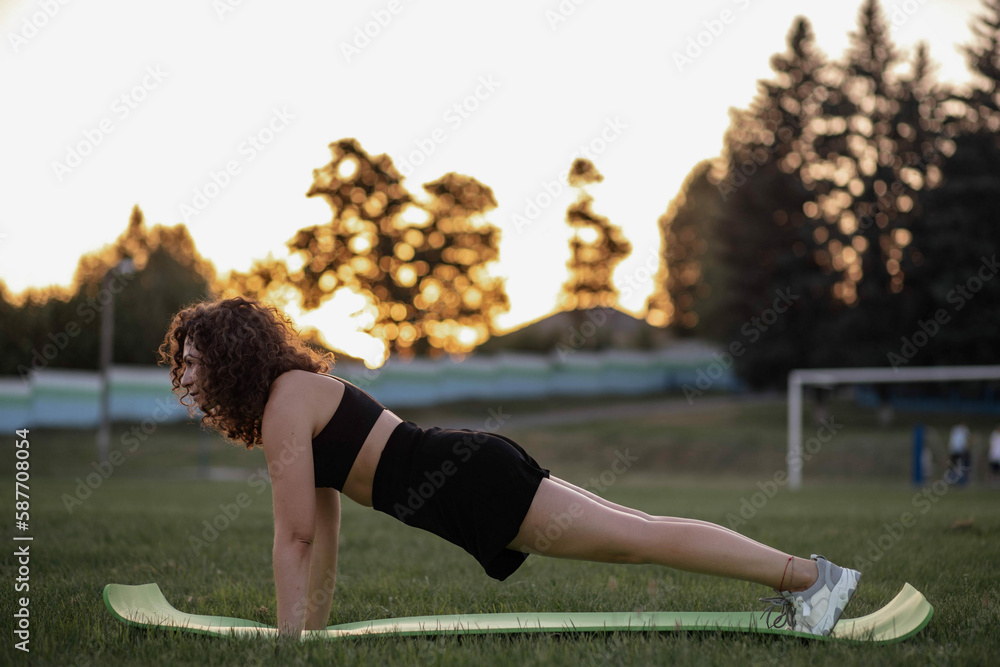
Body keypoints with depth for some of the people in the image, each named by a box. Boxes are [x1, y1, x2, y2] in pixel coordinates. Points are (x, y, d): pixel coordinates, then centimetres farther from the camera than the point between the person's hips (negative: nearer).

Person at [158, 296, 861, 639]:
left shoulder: (284, 402, -9)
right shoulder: (302, 392, 19)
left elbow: (294, 538, -13)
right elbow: (322, 540, 24)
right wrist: (311, 633, 25)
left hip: (464, 481, -9)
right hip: (464, 478, 9)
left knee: (639, 536, -8)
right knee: (636, 534, 11)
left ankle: (810, 575, -5)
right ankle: (801, 579, 17)